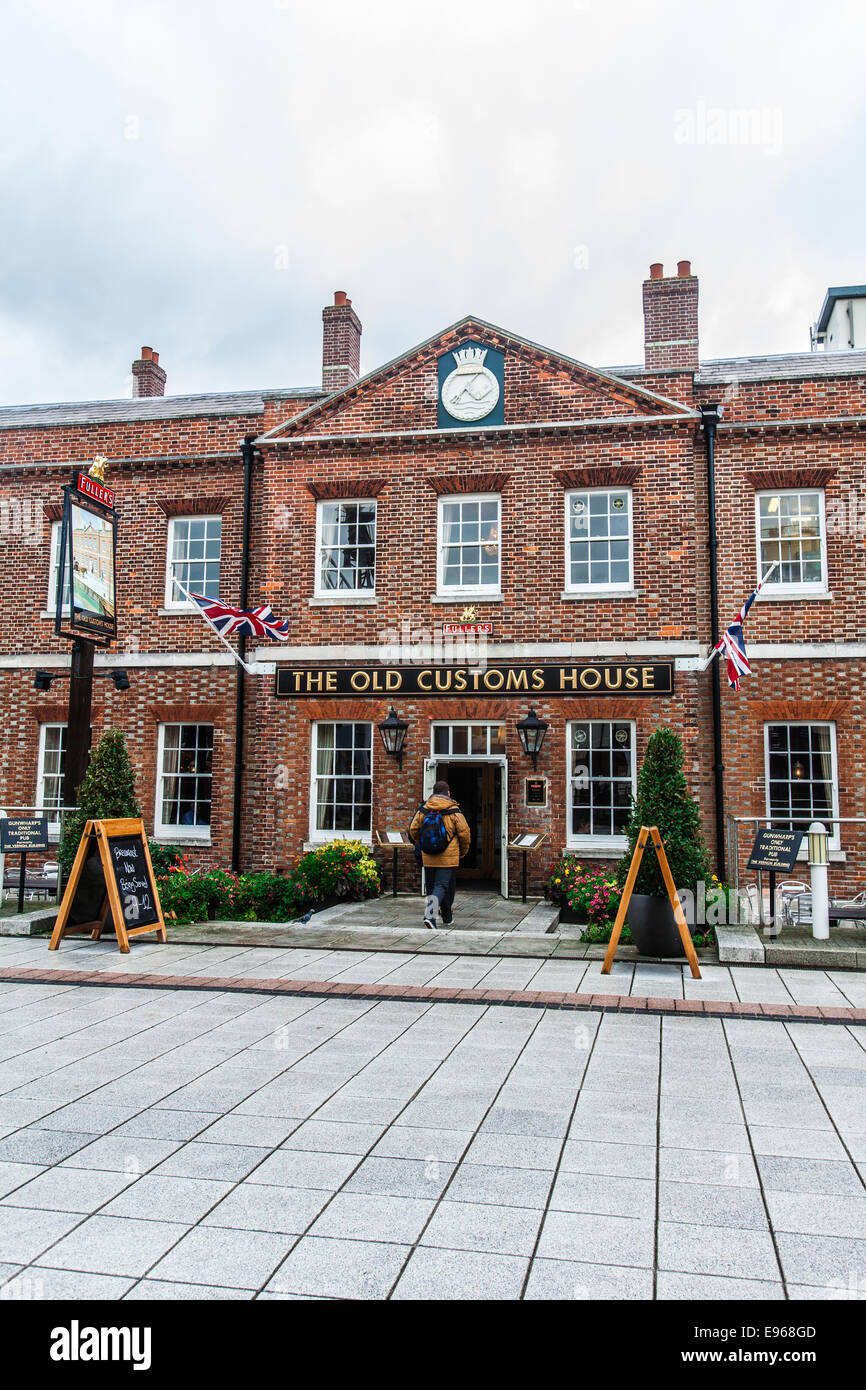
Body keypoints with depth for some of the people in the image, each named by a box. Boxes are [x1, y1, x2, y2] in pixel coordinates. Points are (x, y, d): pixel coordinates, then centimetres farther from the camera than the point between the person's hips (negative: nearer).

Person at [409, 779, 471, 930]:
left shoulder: (423, 809, 3)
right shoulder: (454, 811, -5)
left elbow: (413, 830, 5)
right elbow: (464, 833, -5)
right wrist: (463, 852, 11)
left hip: (428, 857, 3)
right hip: (449, 856, -3)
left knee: (431, 886, 15)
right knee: (442, 886, -1)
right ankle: (430, 915, -19)